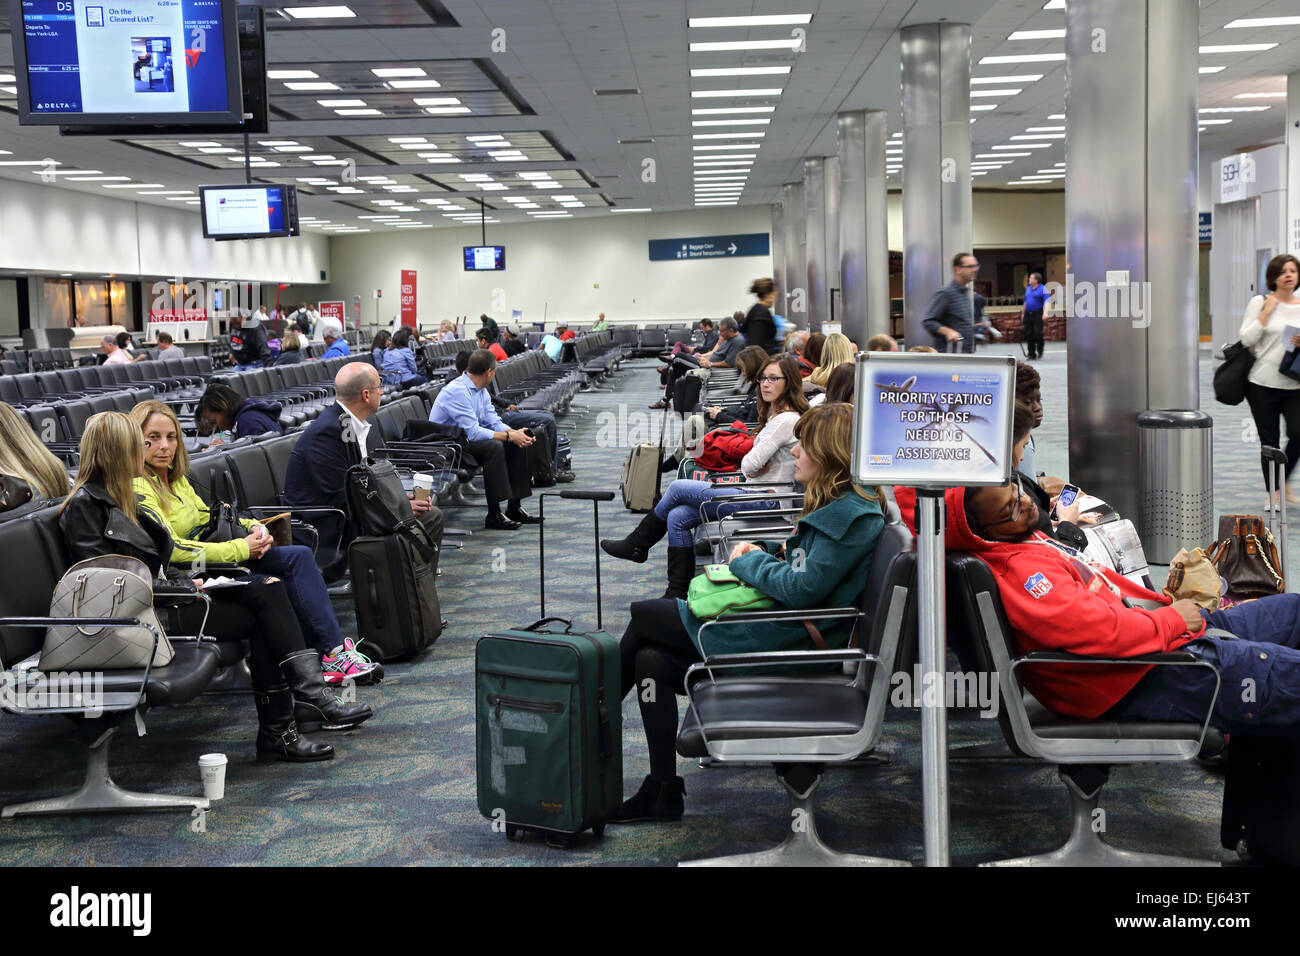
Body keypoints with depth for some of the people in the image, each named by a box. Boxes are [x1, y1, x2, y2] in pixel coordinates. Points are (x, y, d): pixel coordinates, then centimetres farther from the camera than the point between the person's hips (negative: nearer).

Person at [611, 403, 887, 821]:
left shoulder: (852, 515, -18)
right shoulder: (840, 505, 13)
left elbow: (802, 589, -24)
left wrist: (751, 562, -8)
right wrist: (765, 550, 8)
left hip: (787, 644, -10)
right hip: (782, 632, 10)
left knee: (643, 616, -1)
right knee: (650, 659, 0)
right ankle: (663, 793, 4)